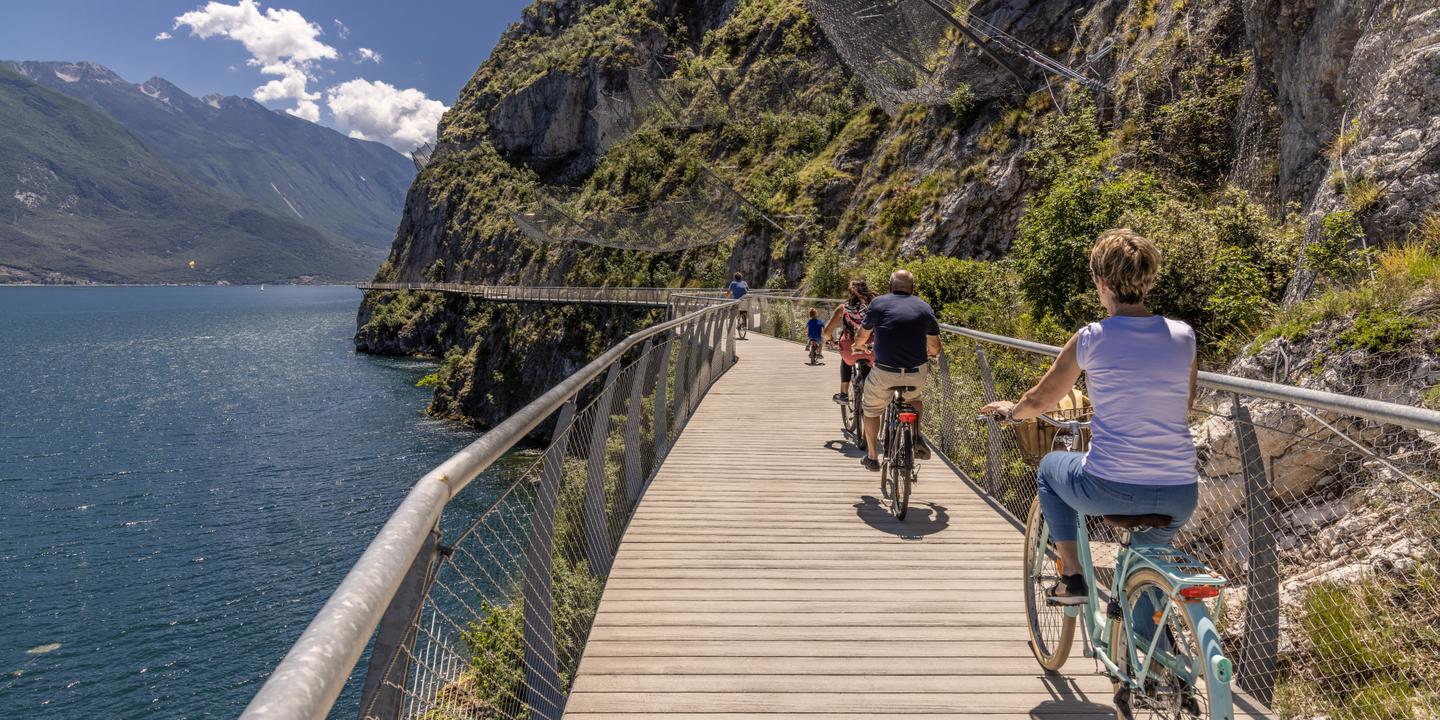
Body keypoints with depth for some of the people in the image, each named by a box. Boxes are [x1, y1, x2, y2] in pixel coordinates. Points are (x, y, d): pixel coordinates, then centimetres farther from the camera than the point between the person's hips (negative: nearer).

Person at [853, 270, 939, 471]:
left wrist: (859, 345, 39)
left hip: (883, 373, -2)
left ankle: (872, 457, 31)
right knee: (914, 400, 35)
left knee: (871, 411, 23)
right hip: (917, 374, 2)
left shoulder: (878, 303, 5)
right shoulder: (924, 307, 7)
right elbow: (935, 348, 14)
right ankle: (917, 439, 18)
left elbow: (861, 338, 16)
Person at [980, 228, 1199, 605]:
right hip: (1180, 497, 4)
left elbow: (1040, 400, 5)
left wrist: (1010, 410, 27)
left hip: (1110, 488, -4)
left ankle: (1072, 576, 24)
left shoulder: (1091, 338, -7)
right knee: (1146, 562, 36)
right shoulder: (1183, 335, 3)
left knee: (1050, 467, 30)